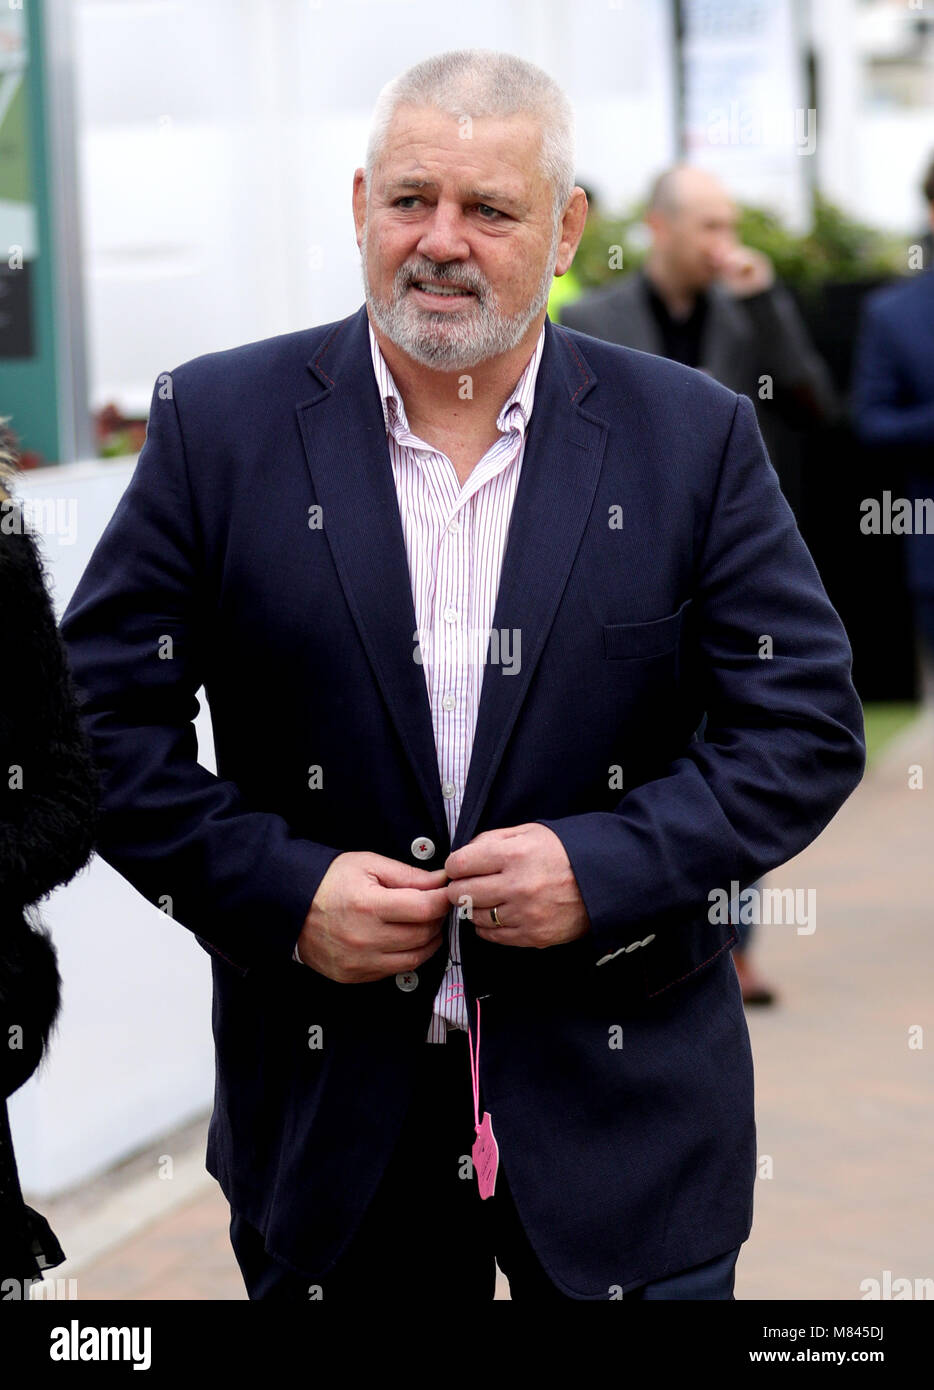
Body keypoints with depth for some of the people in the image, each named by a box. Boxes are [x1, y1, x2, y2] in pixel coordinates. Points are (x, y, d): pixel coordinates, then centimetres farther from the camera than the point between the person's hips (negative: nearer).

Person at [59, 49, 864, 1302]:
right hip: (331, 1101, 0)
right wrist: (279, 892, -13)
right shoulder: (221, 425, -1)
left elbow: (807, 726, -2)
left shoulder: (693, 437, 0)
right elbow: (104, 716, -1)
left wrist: (607, 866, -15)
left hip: (622, 1102, 0)